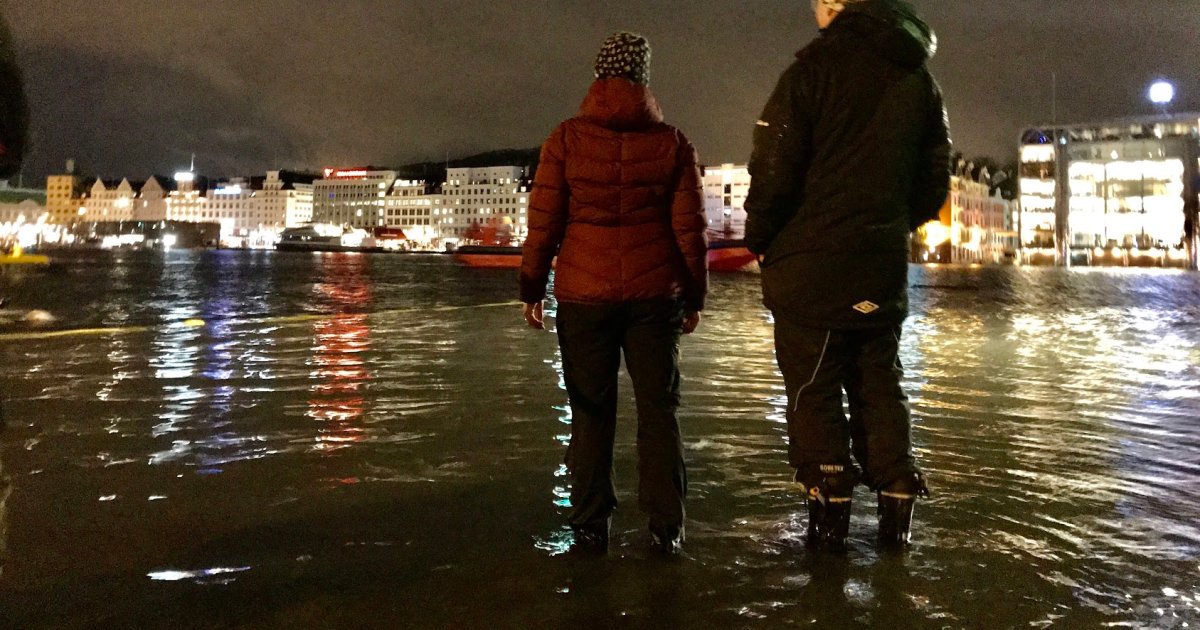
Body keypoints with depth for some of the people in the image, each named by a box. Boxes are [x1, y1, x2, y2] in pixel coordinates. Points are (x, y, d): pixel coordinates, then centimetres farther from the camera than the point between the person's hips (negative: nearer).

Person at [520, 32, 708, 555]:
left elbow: (543, 222, -2)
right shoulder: (672, 143, 1)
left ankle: (591, 526, 13)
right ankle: (666, 527, 13)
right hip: (655, 295, 1)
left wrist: (532, 287, 7)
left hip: (584, 295, 0)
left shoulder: (567, 139, -1)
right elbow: (690, 229, 2)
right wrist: (694, 297, 10)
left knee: (591, 411, 8)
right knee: (658, 408, 9)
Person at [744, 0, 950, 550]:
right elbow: (934, 181, 16)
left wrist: (759, 239, -1)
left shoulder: (817, 65, -10)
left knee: (813, 387, 3)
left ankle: (829, 506, 7)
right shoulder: (919, 77, 11)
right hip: (884, 267, 6)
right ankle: (896, 502, 19)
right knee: (879, 384, 15)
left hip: (810, 263, -6)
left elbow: (774, 169, -14)